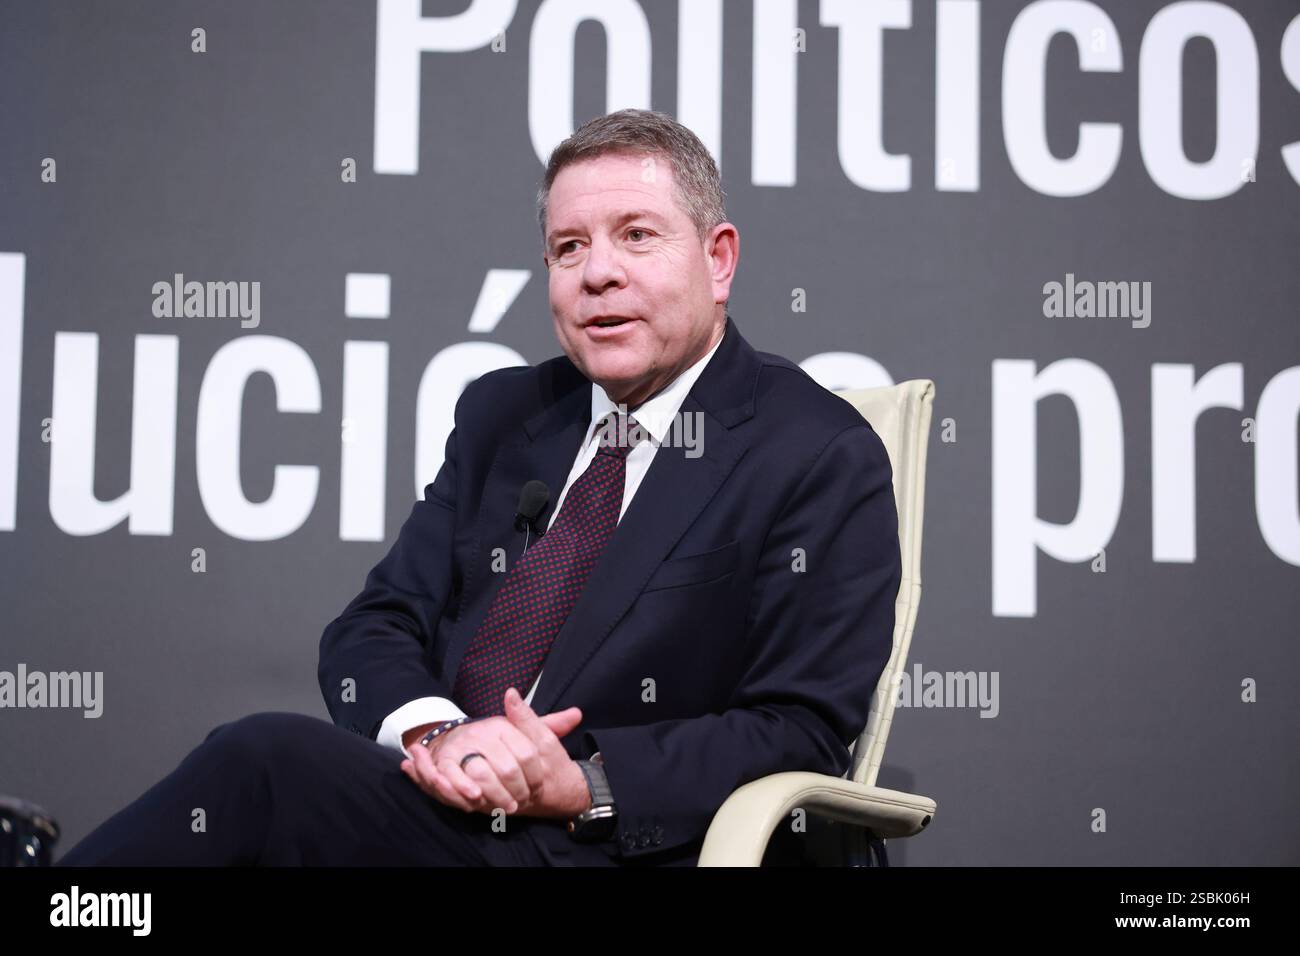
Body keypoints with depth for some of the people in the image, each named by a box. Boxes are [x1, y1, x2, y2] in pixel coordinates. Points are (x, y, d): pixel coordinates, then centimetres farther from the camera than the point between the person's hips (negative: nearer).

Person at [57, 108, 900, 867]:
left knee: (268, 762, -27)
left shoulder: (823, 458, 0)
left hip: (609, 844, -5)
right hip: (428, 802, 5)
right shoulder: (503, 414, 18)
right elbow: (374, 628, 13)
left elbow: (802, 732, -6)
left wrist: (585, 785, -19)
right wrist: (432, 731, -11)